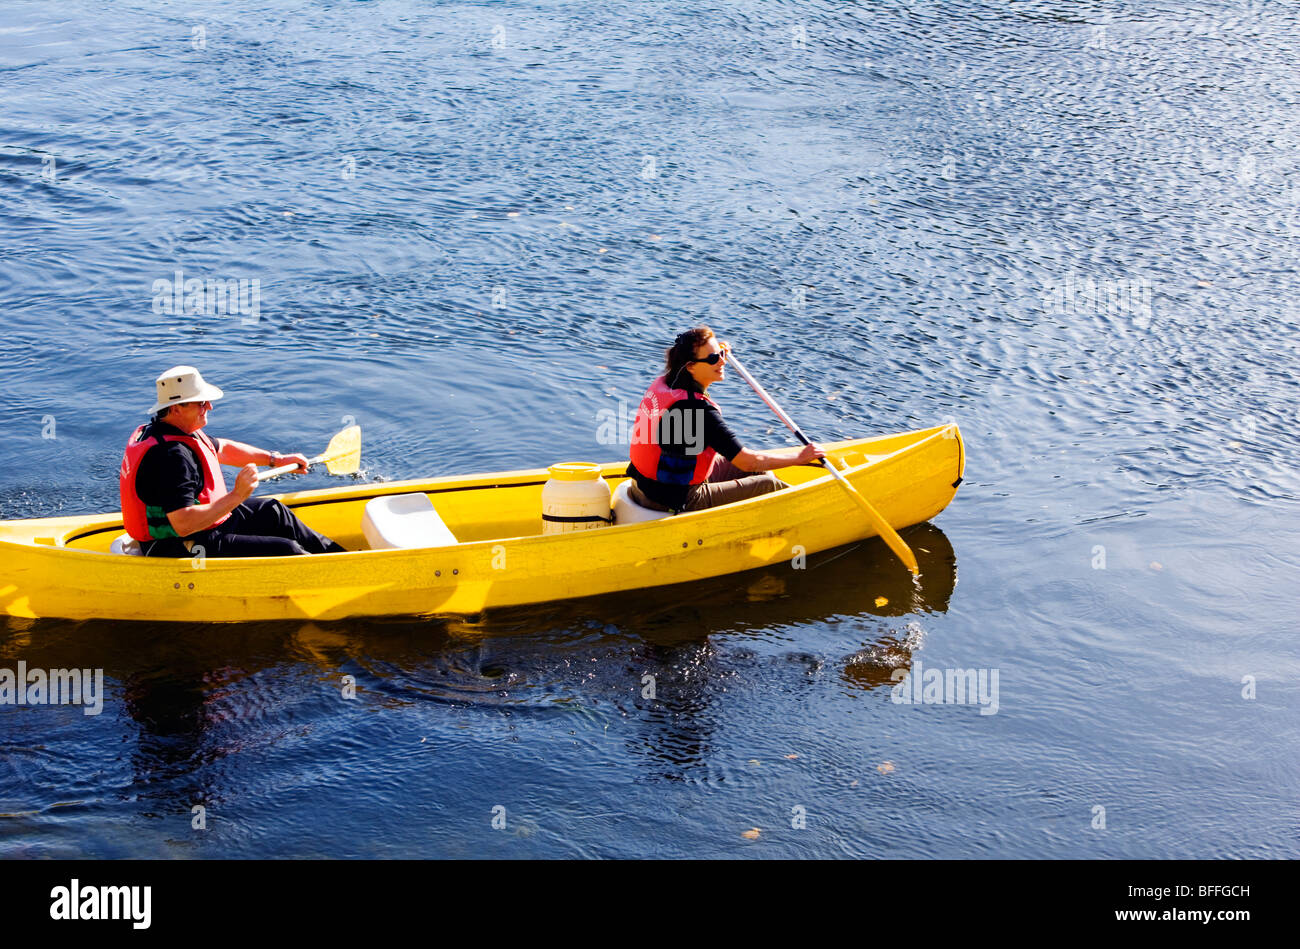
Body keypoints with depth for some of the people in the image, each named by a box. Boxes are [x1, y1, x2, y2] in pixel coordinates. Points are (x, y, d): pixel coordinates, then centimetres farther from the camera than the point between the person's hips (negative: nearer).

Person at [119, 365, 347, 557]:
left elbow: (222, 448, 23)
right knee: (286, 550, -13)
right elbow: (184, 525, -35)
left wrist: (276, 460, 23)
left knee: (271, 511, 21)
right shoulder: (171, 456, -29)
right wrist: (236, 496, -33)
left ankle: (334, 552, 34)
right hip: (180, 551, -11)